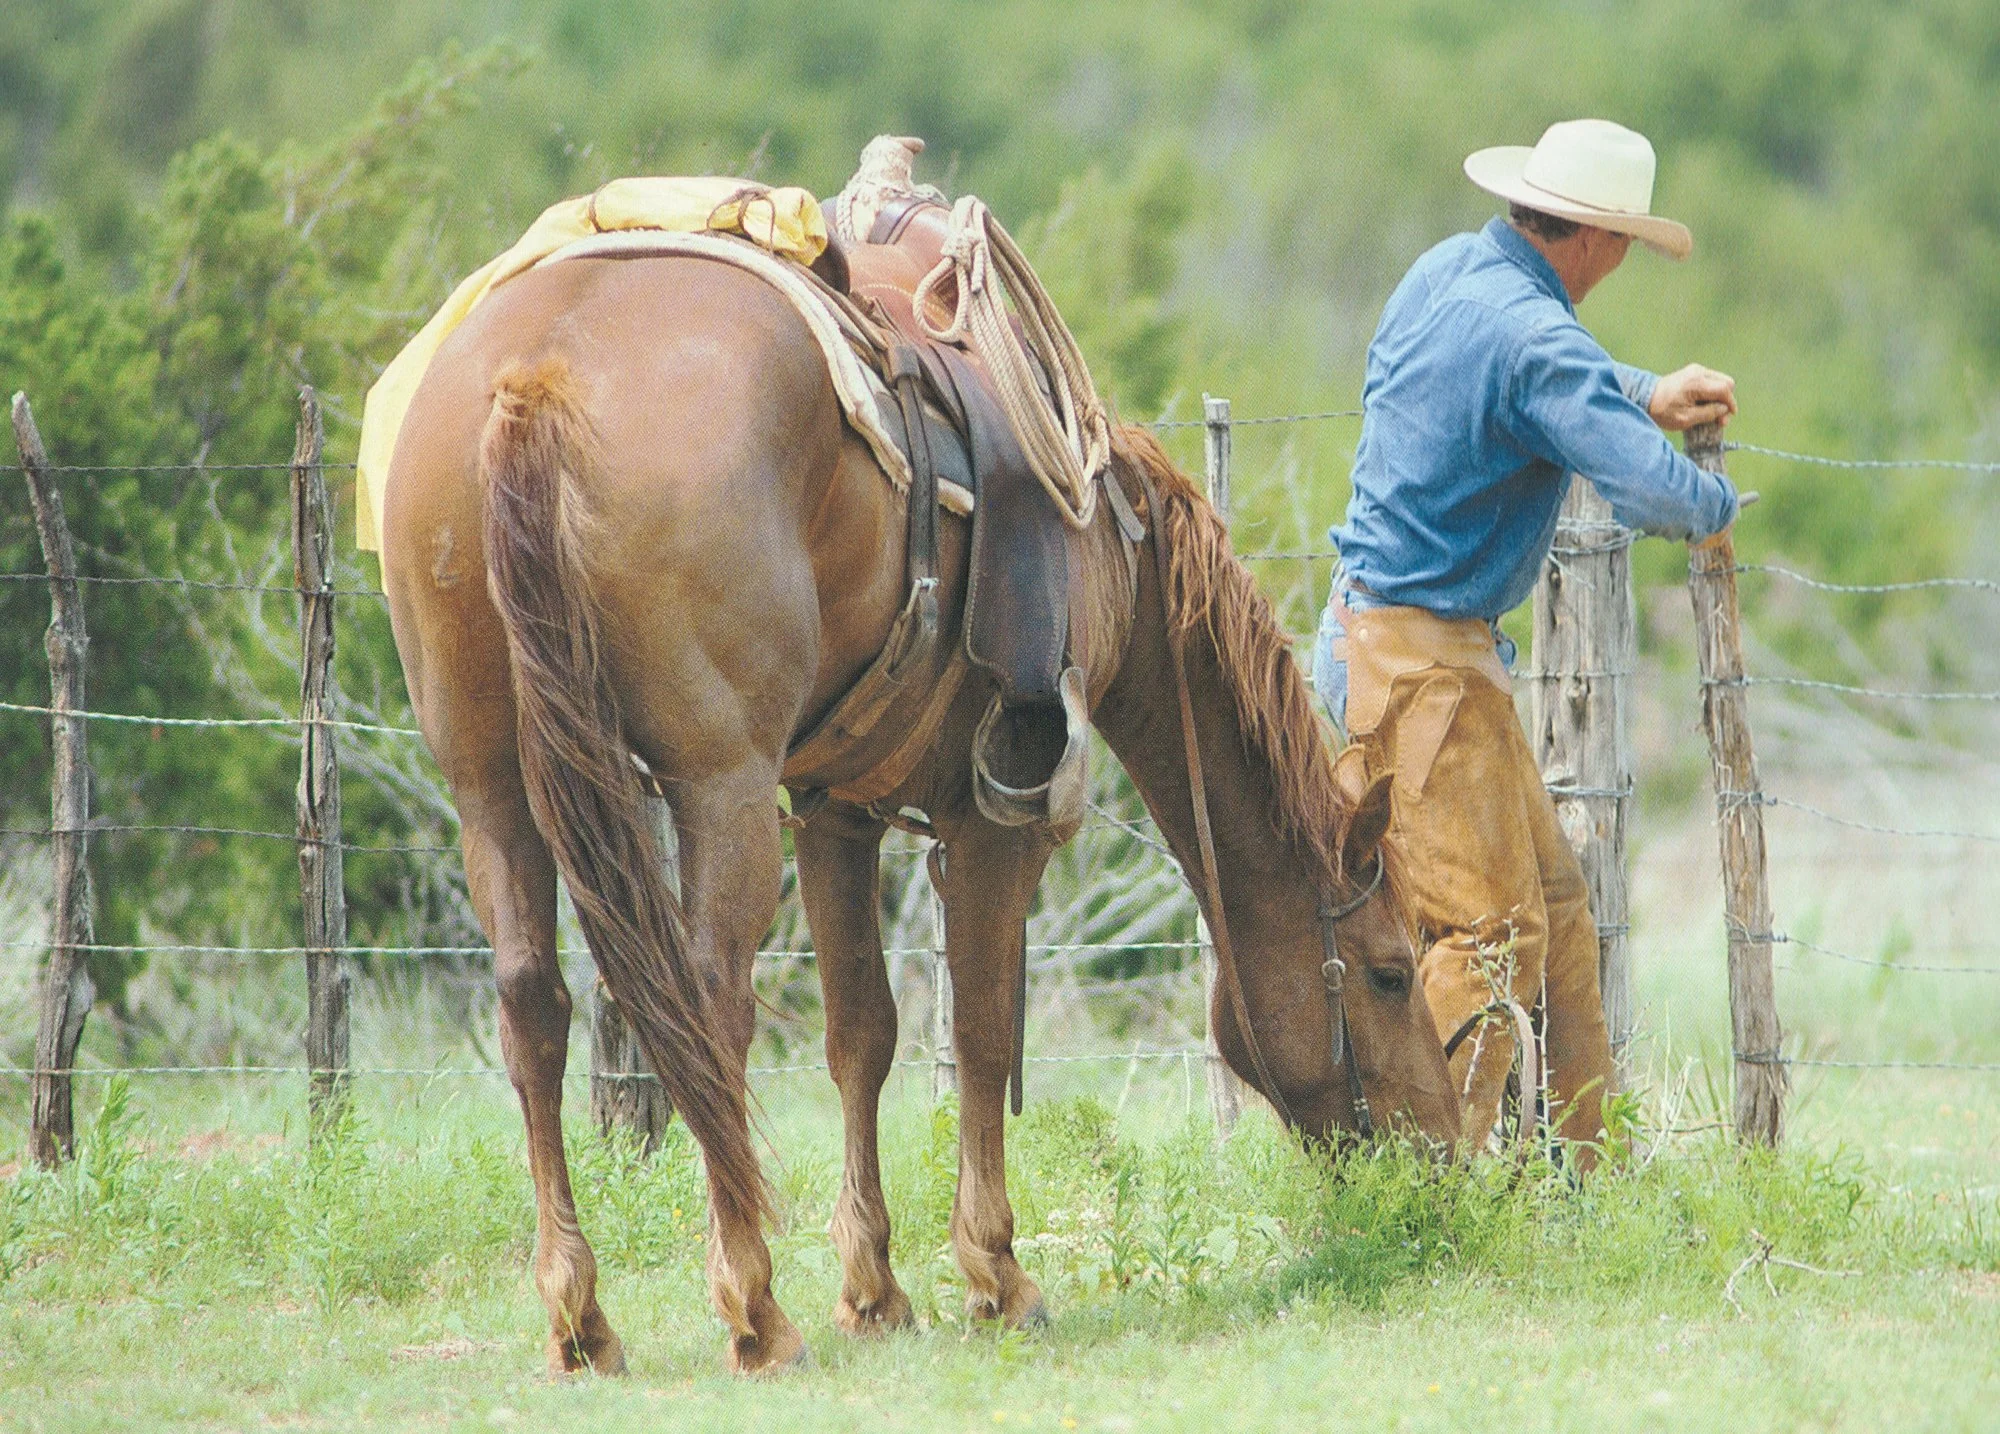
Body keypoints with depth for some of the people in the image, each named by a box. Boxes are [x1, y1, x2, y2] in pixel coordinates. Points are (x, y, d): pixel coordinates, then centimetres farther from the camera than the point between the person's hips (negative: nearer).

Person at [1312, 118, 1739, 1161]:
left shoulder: (1445, 272, 9)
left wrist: (1643, 397, 15)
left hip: (1372, 635, 10)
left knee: (1555, 902, 13)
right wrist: (1719, 505, -6)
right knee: (1488, 931, -9)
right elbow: (1646, 489, -28)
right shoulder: (1533, 339, -20)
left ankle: (1586, 1152, 17)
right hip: (1424, 660, -10)